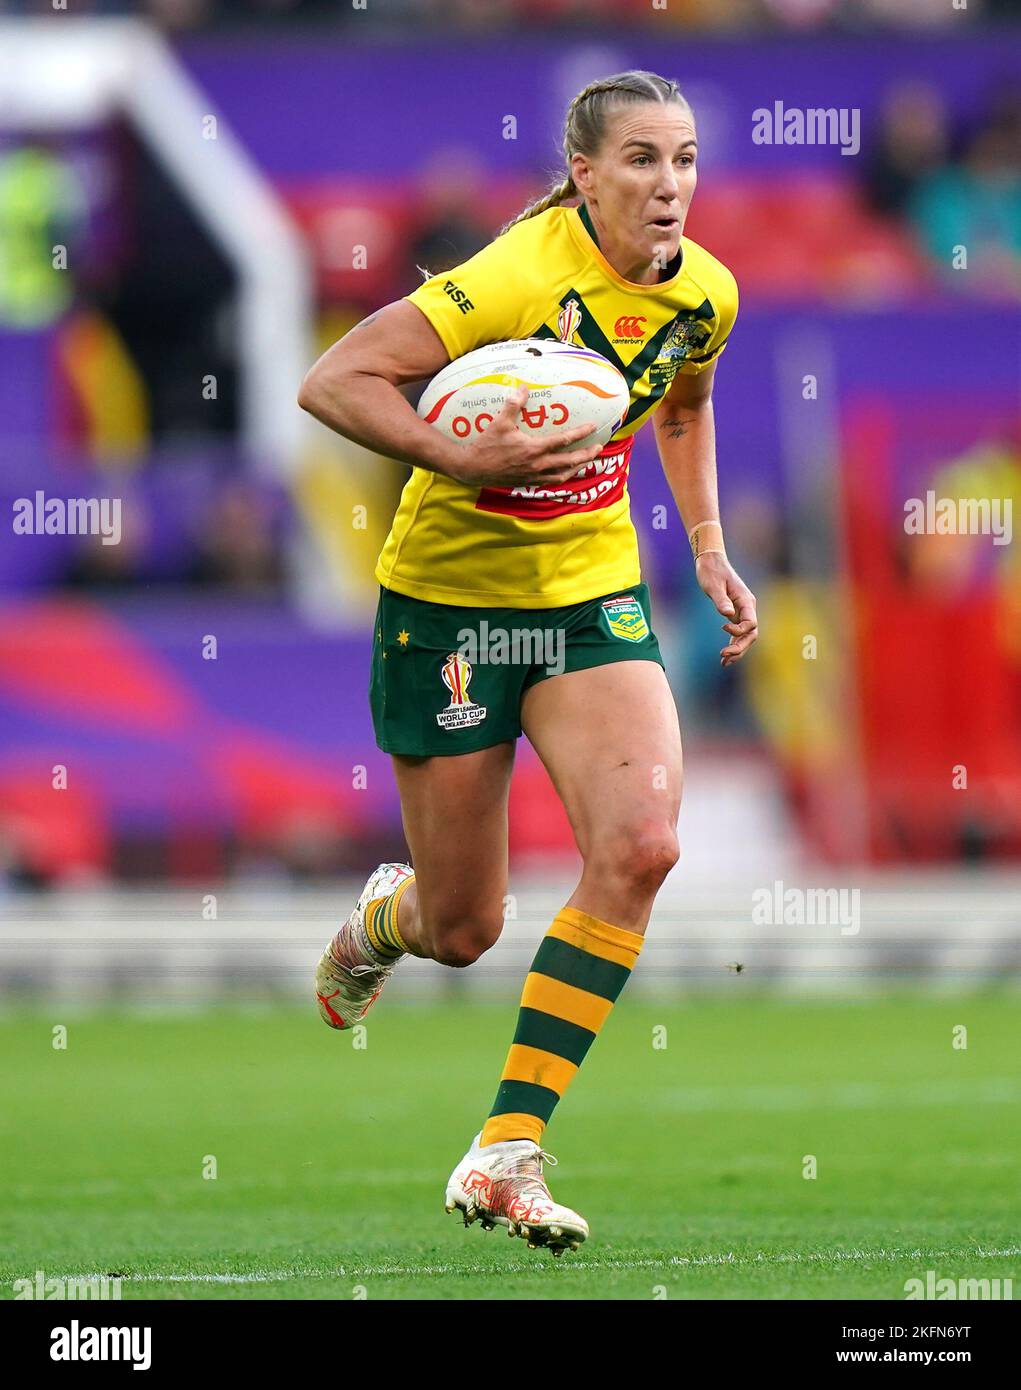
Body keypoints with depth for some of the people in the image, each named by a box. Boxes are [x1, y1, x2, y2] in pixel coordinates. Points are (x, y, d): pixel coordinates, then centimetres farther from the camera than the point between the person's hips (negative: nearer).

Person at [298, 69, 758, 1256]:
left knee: (642, 842, -22)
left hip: (593, 599, 4)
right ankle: (384, 915, 47)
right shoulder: (521, 277, -23)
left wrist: (708, 546, 14)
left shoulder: (704, 293, -3)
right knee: (462, 932, 4)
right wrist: (461, 459, -34)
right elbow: (331, 383, -24)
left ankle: (508, 1157, -15)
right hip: (448, 597, -4)